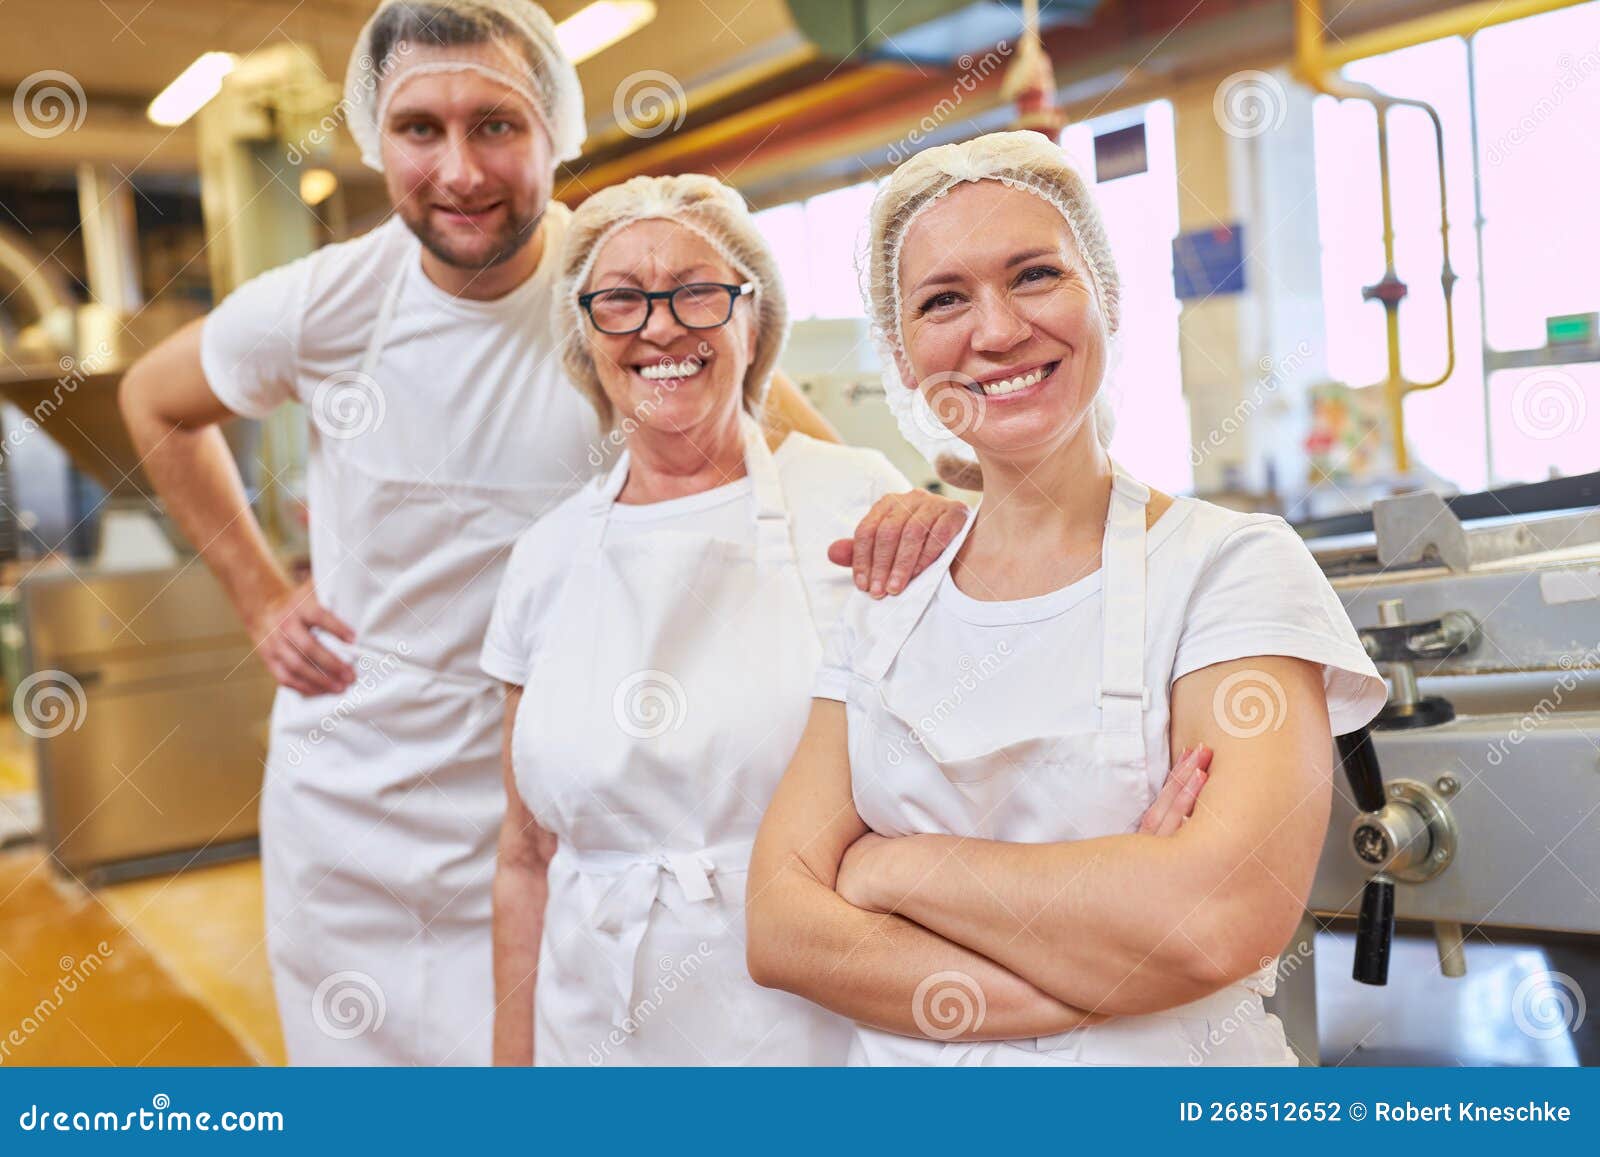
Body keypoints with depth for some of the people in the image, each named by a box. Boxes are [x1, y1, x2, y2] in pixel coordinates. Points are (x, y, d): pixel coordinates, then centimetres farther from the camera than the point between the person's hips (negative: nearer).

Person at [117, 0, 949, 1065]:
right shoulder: (320, 307, -8)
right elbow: (155, 403, 12)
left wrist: (899, 501, -36)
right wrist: (260, 594, 5)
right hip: (347, 798, 3)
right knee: (351, 1051, 17)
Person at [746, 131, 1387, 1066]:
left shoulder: (1236, 565, -12)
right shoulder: (886, 615, 0)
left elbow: (1219, 917, -26)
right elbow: (780, 926, -9)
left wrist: (889, 867, -15)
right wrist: (1096, 990, -22)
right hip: (901, 1064, 3)